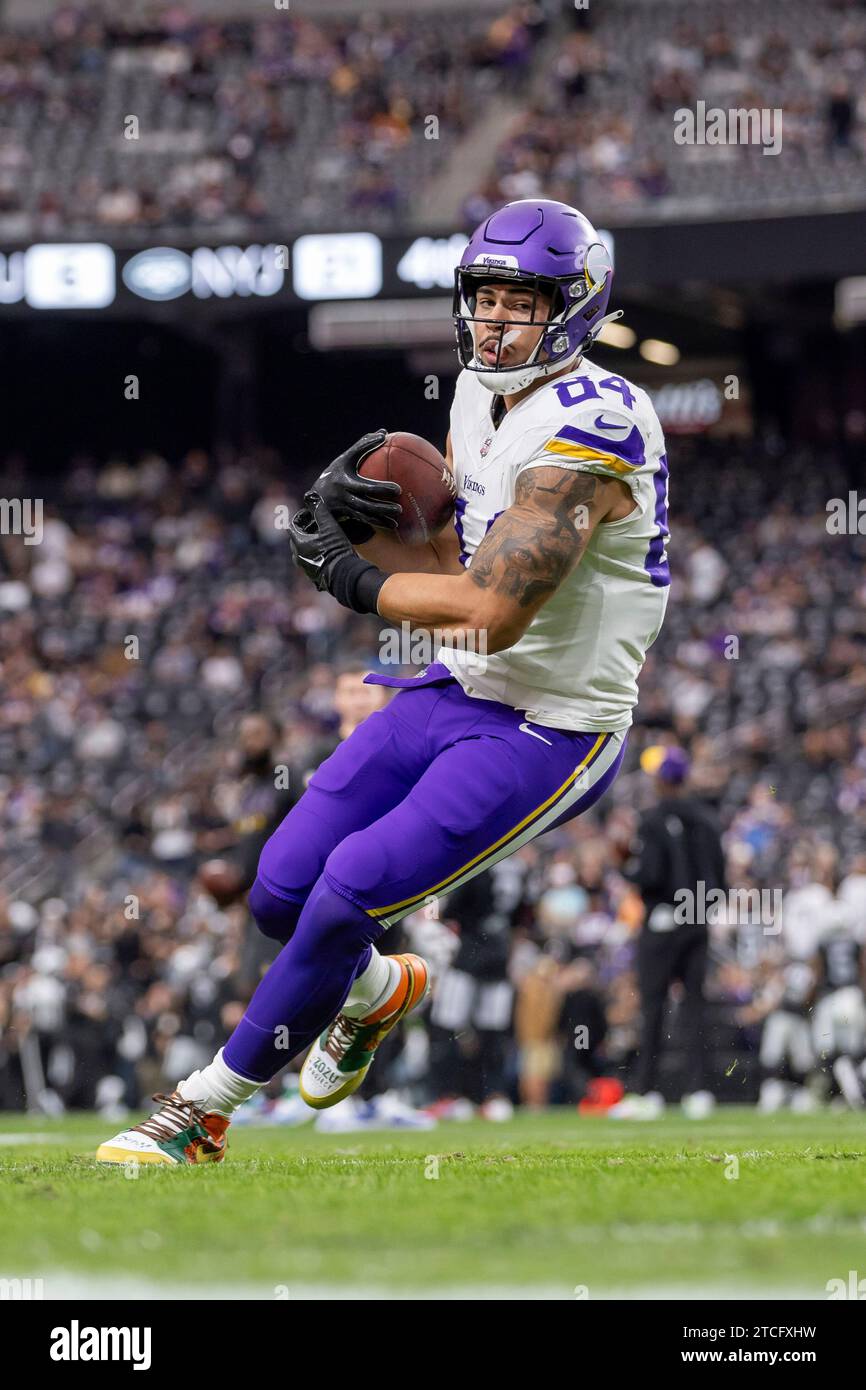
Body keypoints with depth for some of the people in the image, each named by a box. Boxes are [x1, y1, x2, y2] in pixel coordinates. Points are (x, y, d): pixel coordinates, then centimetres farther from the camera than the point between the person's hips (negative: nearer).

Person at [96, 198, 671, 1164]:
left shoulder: (588, 429, -23)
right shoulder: (481, 397, 7)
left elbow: (493, 611, -27)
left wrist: (358, 582, -13)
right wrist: (353, 511, -10)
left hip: (551, 732, -8)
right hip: (458, 691, 8)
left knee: (350, 895, -15)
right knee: (281, 891, 2)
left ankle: (207, 1110, 1)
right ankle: (377, 990, 36)